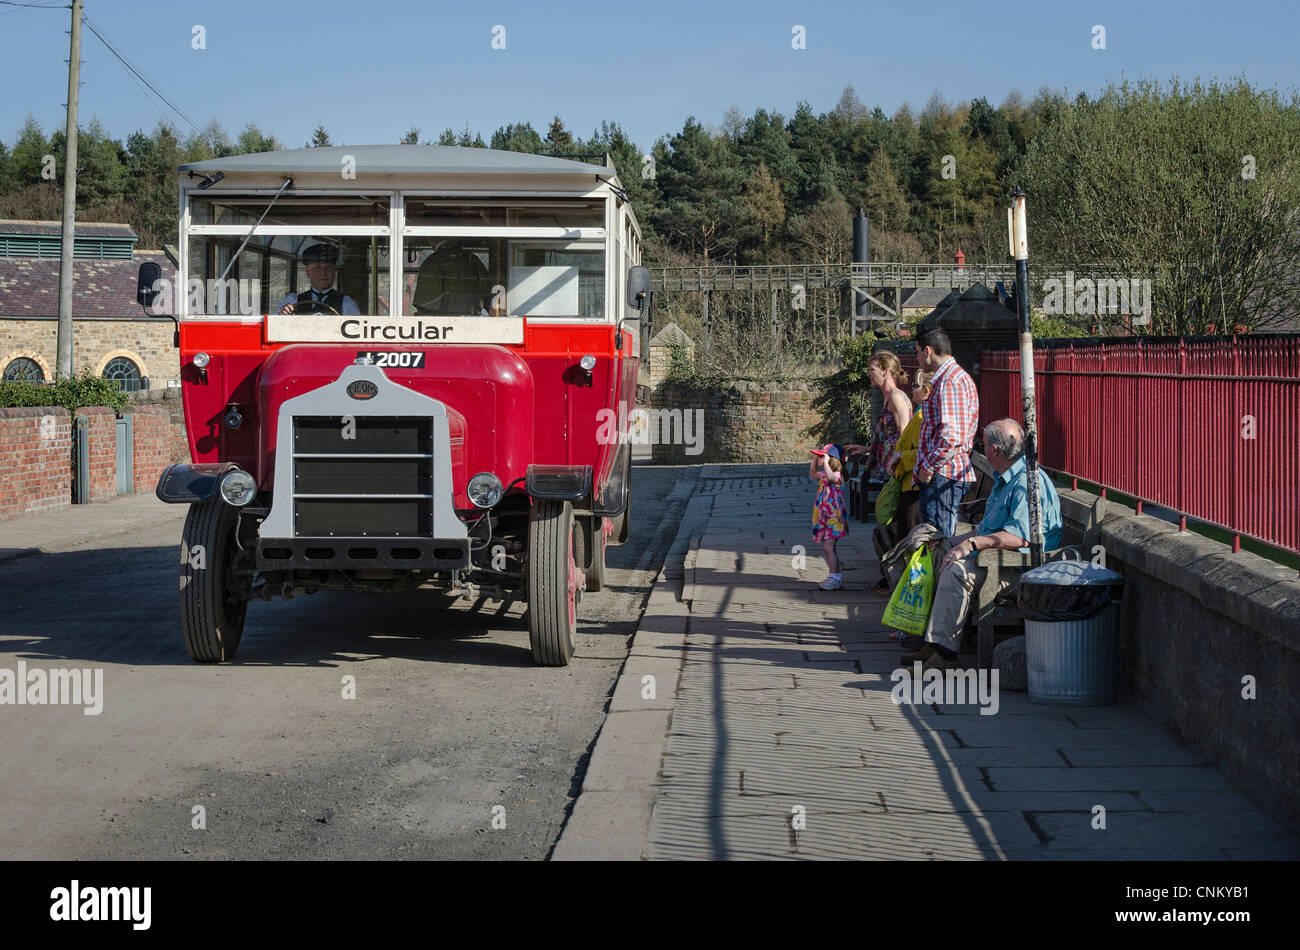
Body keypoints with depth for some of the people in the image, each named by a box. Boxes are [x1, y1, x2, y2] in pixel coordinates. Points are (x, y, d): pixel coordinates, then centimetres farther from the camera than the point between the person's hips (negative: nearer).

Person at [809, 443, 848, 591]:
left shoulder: (837, 475, -15)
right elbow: (812, 474, 35)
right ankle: (835, 577, 18)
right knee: (828, 548, 12)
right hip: (824, 517, 10)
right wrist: (814, 460, 22)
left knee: (828, 547, -13)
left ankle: (835, 578, -10)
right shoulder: (824, 474, 14)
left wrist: (826, 461, -32)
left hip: (833, 517, -10)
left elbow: (831, 477, -41)